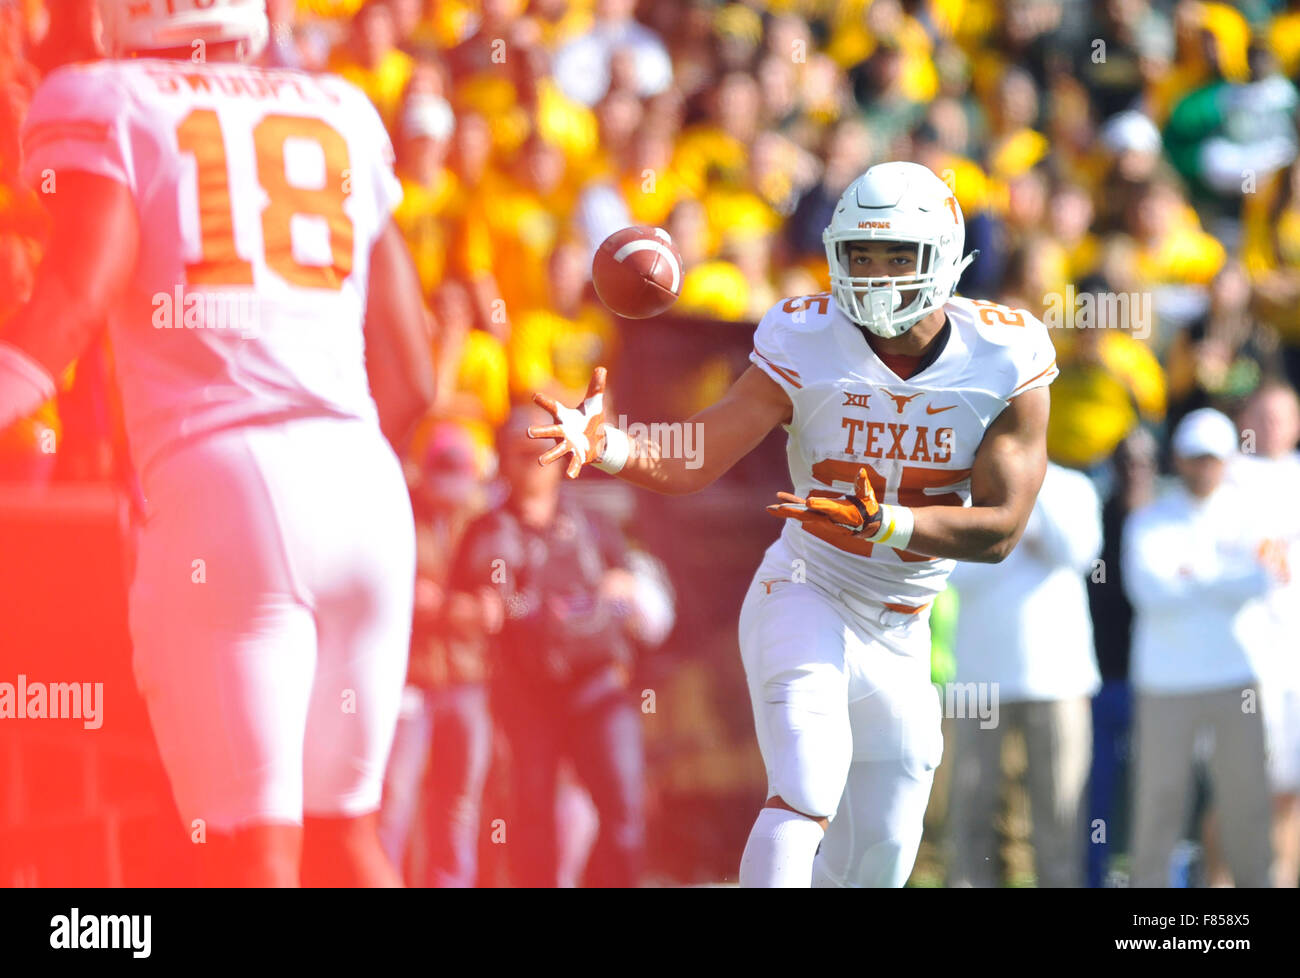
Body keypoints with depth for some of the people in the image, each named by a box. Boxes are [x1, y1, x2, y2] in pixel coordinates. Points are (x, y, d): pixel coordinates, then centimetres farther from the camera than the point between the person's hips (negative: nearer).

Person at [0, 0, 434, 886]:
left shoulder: (106, 106, 5)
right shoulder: (344, 116, 19)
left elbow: (79, 294, -13)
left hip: (222, 481, -5)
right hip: (365, 482, 5)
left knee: (256, 846, -5)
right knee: (344, 827, 17)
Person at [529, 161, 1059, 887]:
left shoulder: (1005, 364, -10)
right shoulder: (807, 346, -11)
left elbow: (1001, 528, -15)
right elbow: (690, 462, -14)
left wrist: (883, 524, -31)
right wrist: (605, 445, -36)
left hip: (901, 637, 3)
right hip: (805, 600, -3)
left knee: (871, 869, 8)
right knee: (806, 800, -28)